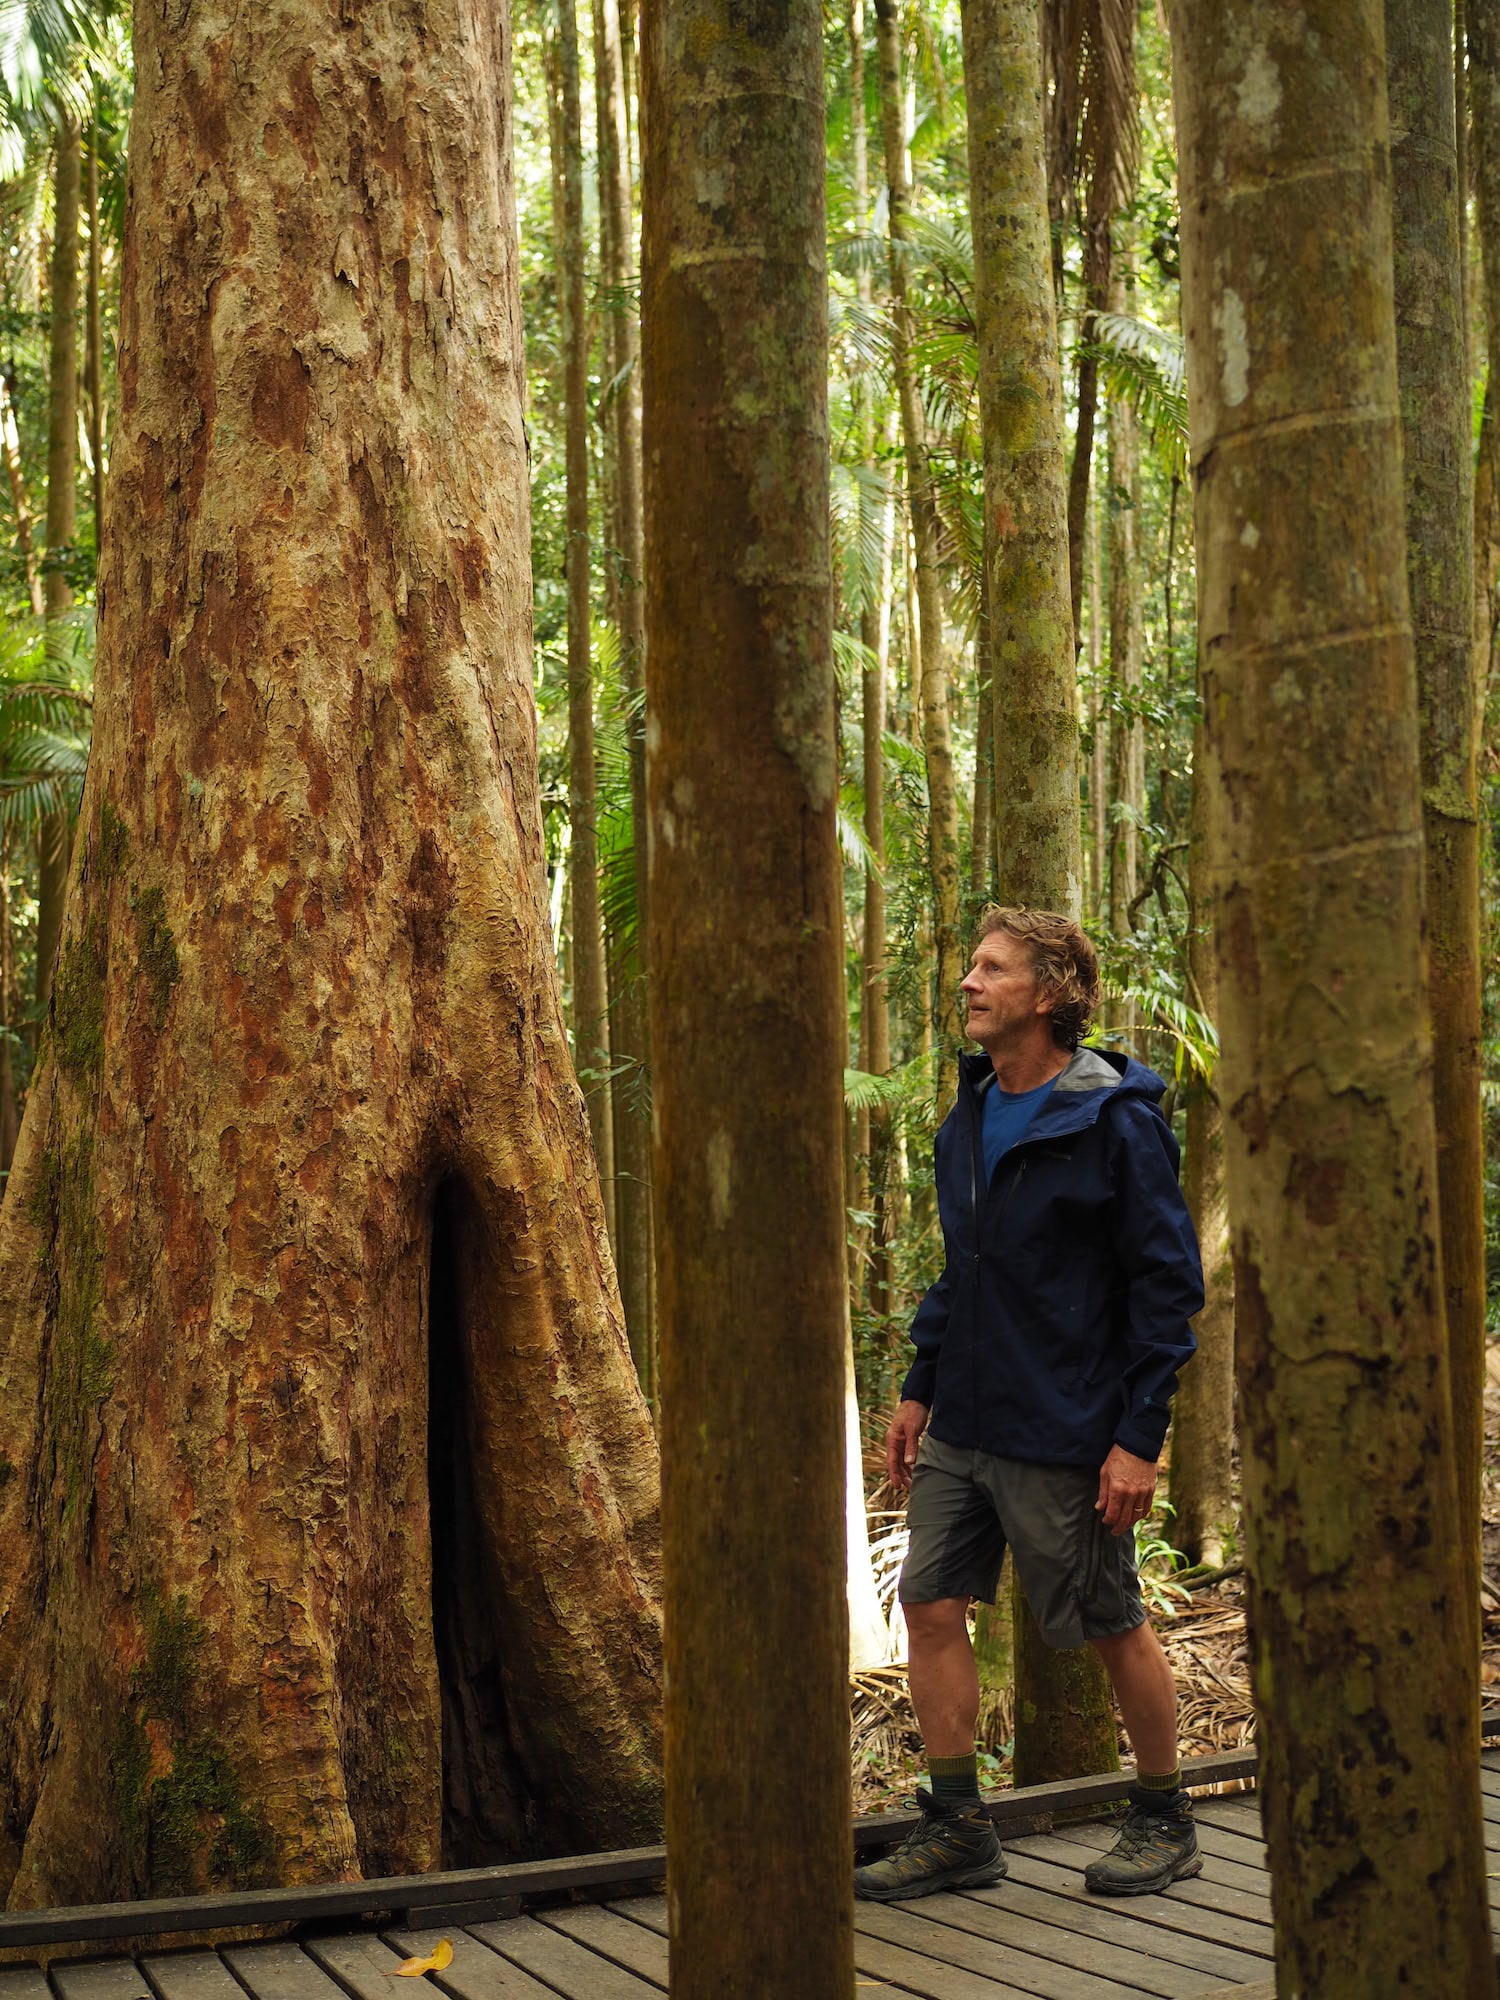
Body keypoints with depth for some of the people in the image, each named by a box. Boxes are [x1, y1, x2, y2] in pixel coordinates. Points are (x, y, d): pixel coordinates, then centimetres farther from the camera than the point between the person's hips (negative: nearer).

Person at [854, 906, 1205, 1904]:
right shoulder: (970, 1118, 10)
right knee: (930, 1605, 5)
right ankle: (957, 1828, 16)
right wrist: (921, 1387, 14)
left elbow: (1169, 1285, -12)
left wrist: (1139, 1437, -16)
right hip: (961, 1428, 7)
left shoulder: (1116, 1124, -13)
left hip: (1065, 1436, -7)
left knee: (1113, 1626, 6)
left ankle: (1165, 1823, 25)